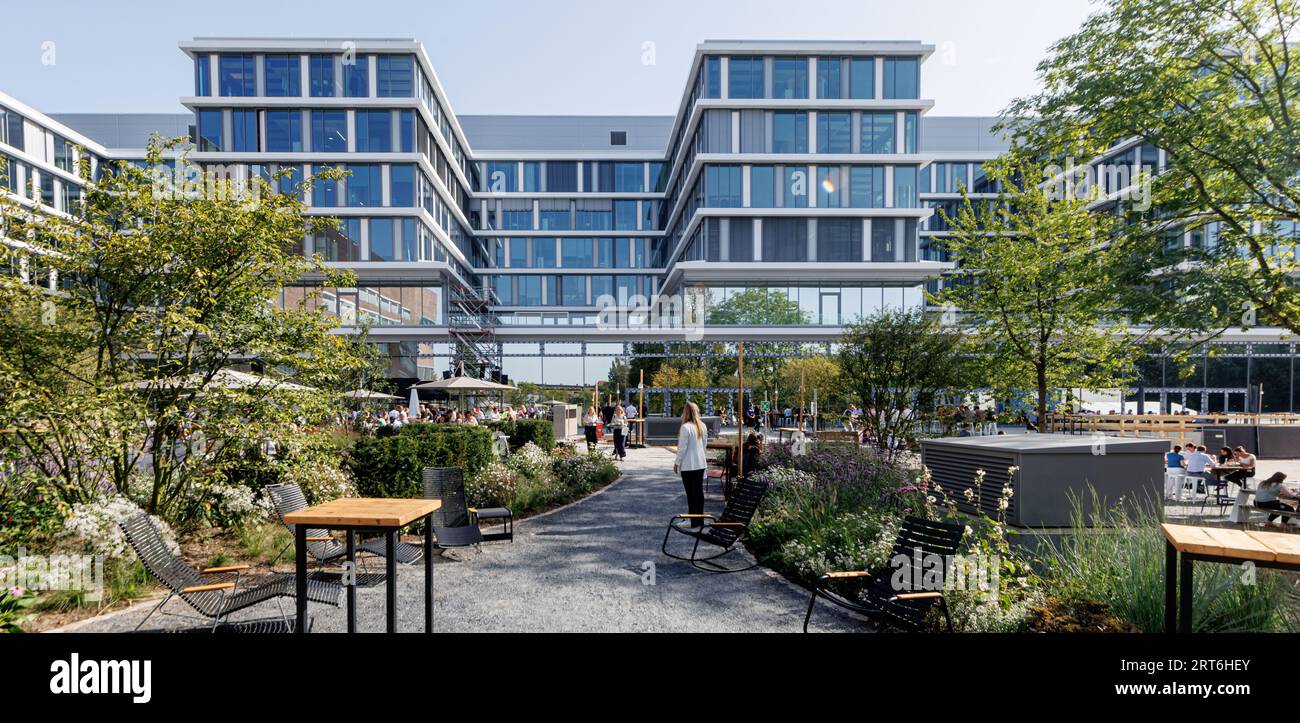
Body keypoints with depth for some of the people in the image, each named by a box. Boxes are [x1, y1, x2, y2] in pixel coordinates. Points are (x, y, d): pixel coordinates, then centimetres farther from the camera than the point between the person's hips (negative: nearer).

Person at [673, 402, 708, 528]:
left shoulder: (685, 427, -17)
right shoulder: (702, 426, 4)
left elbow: (682, 448, -15)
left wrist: (676, 463, -5)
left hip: (688, 465, -6)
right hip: (701, 464, 6)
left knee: (691, 493, 1)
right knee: (699, 491, 12)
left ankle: (693, 521, 6)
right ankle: (700, 520, 19)